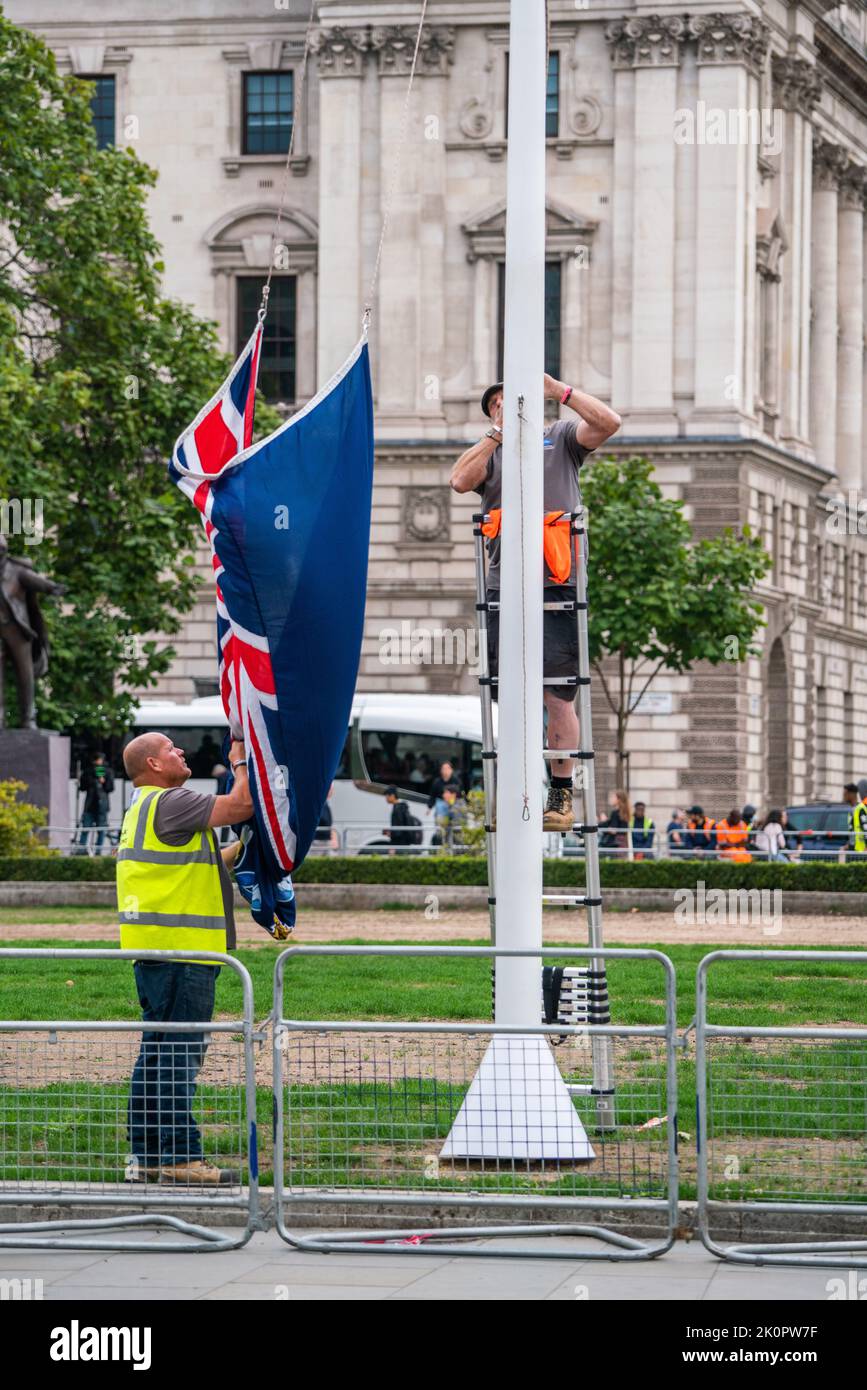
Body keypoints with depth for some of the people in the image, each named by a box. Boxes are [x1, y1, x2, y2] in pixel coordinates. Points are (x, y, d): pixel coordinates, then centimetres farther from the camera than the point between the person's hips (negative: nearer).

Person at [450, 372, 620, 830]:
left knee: (557, 695, -6)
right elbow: (460, 480, -3)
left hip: (557, 584, -2)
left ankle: (562, 796, -1)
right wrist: (498, 433, -3)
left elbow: (608, 423, -4)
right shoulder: (488, 452, 17)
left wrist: (558, 390, -7)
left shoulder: (561, 438, 13)